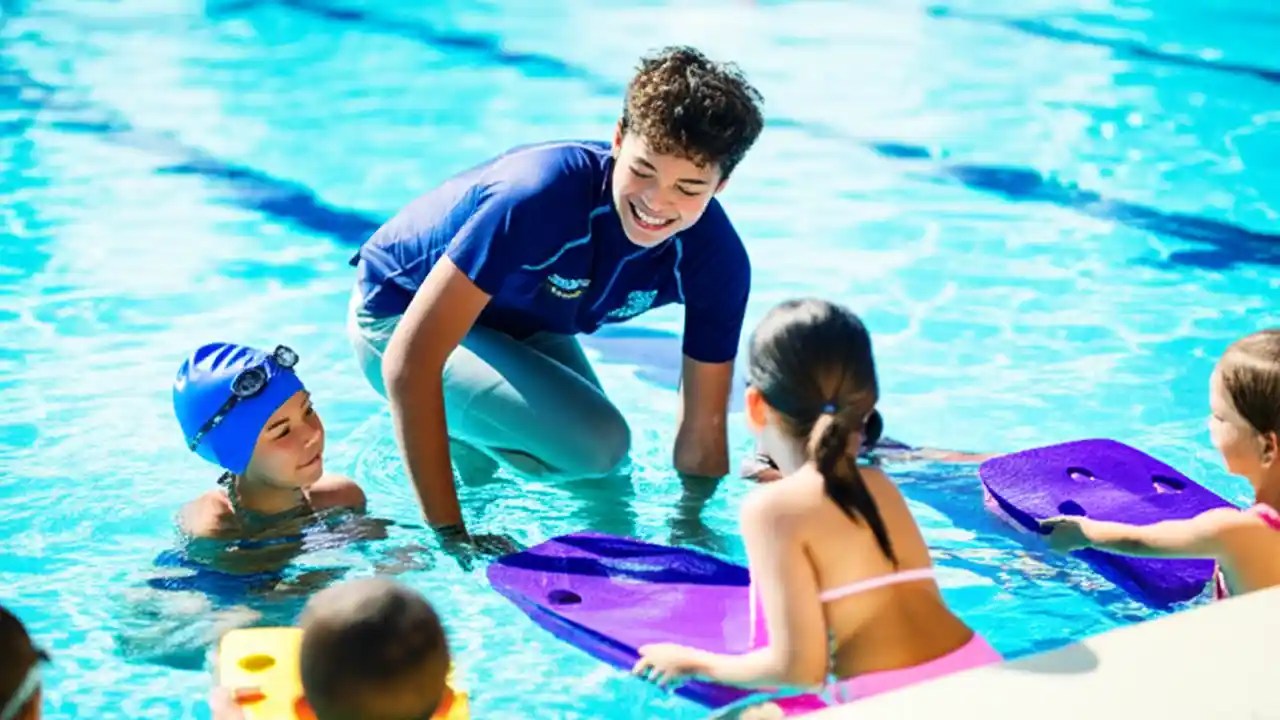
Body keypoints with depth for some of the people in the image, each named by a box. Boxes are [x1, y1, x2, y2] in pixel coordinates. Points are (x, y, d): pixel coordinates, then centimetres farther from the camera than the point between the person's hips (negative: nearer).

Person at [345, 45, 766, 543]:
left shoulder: (717, 259, -21)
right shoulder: (544, 194, -39)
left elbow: (703, 437, -10)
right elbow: (409, 360, -39)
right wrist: (450, 535, -39)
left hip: (519, 322, 6)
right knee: (597, 444, -26)